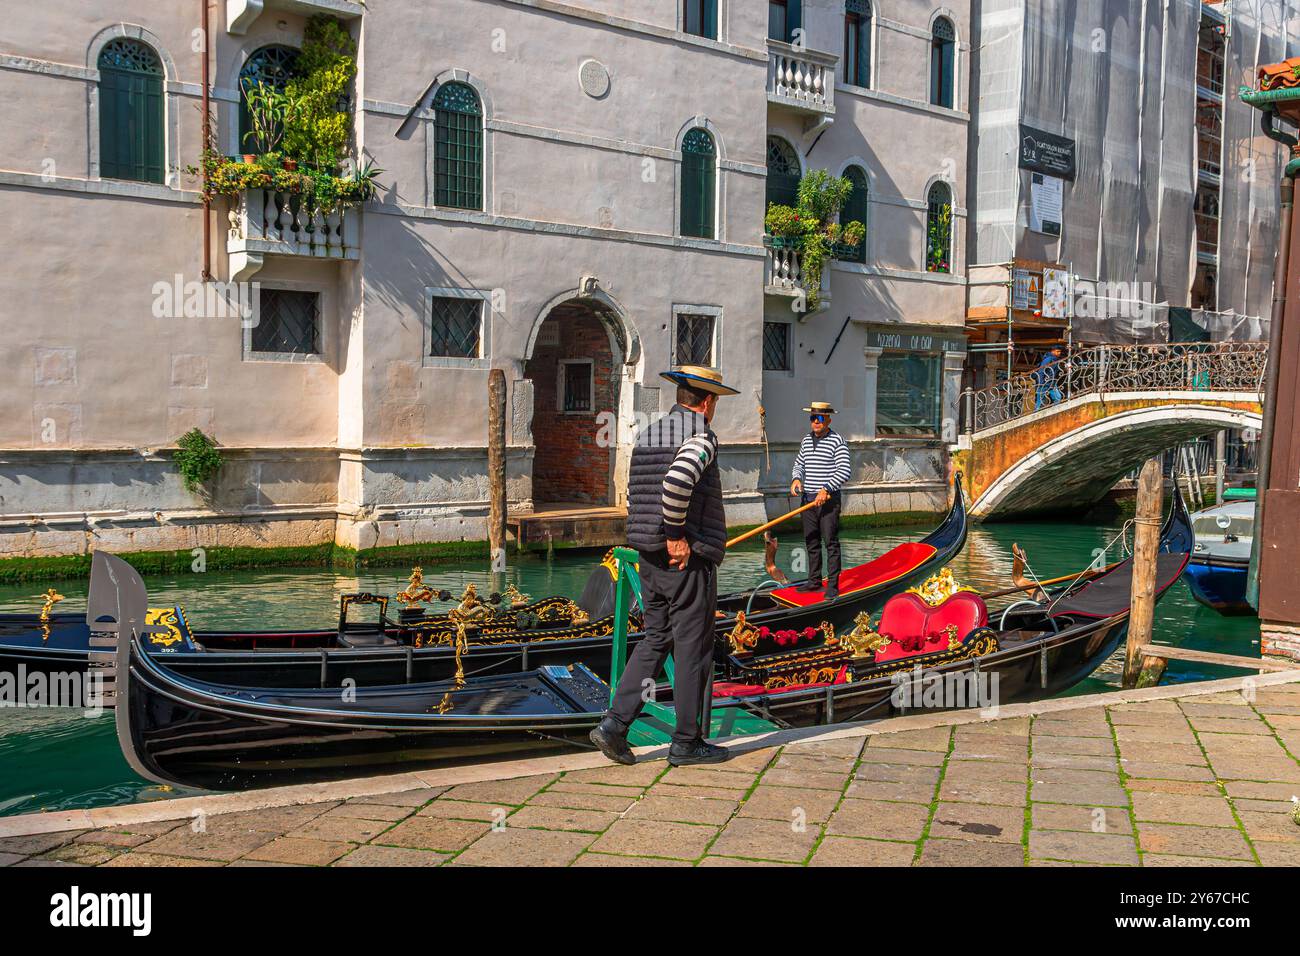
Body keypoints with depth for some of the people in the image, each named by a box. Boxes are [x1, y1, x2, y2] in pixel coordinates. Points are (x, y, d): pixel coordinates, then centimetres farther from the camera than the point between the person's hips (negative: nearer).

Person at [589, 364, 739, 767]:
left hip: (650, 559, 8)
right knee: (693, 649, 3)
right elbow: (677, 482, -31)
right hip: (689, 561, -8)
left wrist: (659, 538, 15)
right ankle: (687, 742, 13)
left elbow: (635, 497, 14)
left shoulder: (647, 434, 12)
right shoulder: (700, 437, -12)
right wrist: (677, 536, -20)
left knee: (655, 641, 15)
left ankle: (614, 723, 7)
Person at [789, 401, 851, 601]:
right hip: (808, 498, 7)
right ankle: (814, 581, 22)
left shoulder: (837, 441, -9)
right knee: (811, 542, 12)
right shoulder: (806, 440, 13)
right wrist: (797, 478, 2)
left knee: (831, 543, -4)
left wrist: (826, 490, -23)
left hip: (828, 500, -7)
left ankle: (833, 585, -1)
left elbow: (844, 471, -16)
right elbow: (799, 464, 24)